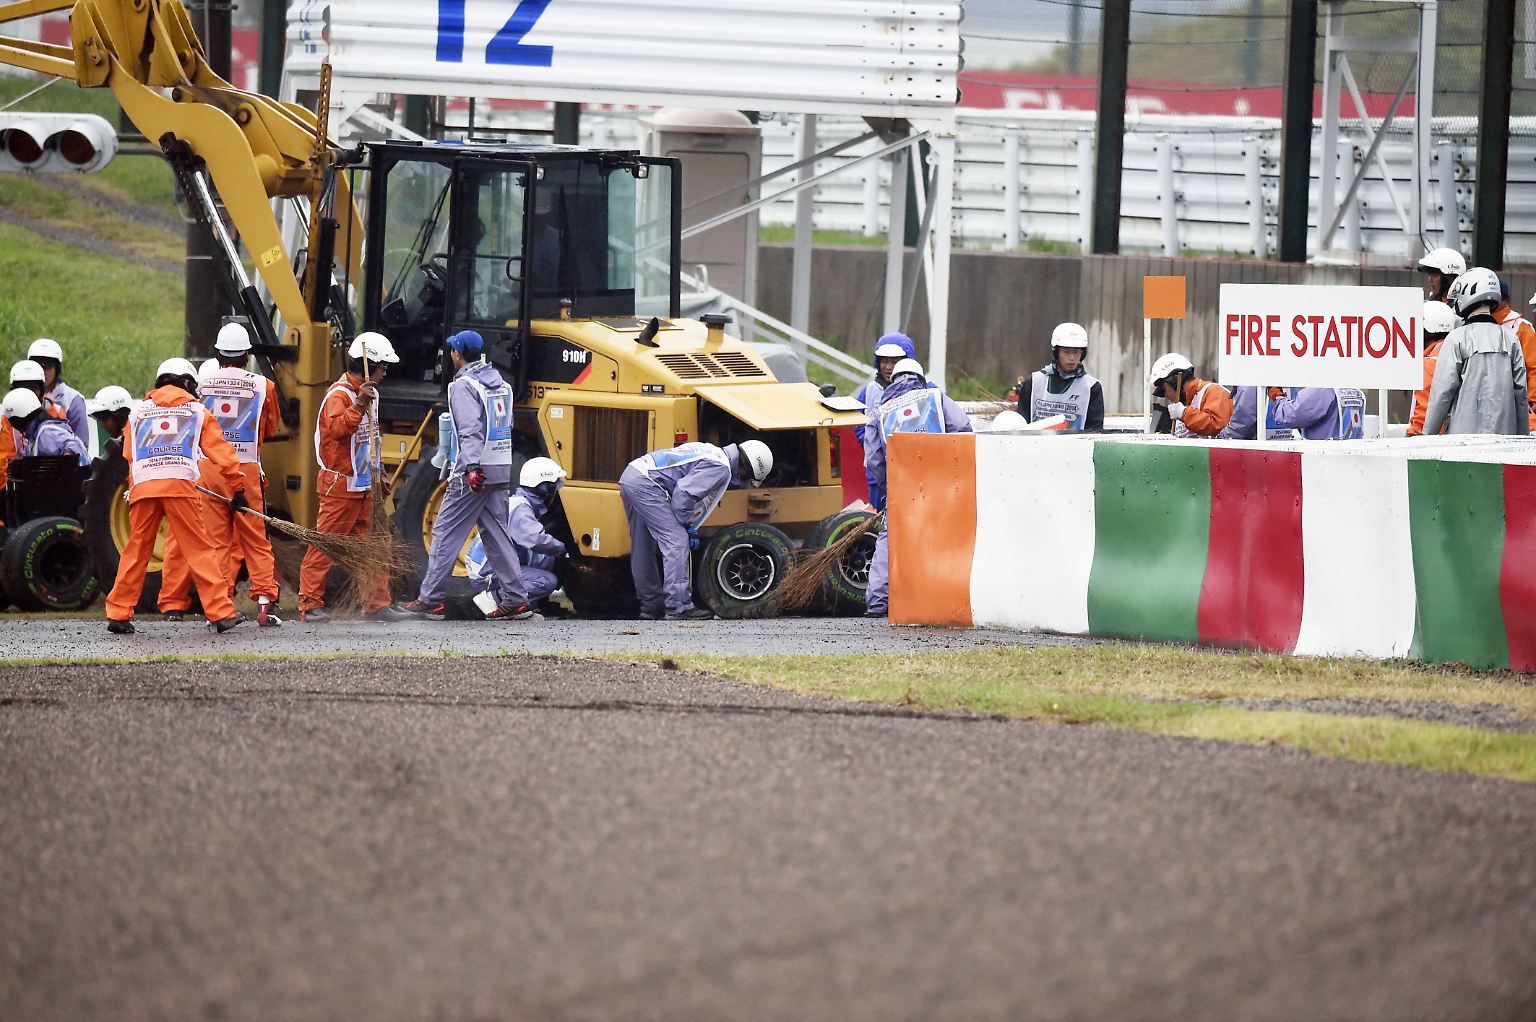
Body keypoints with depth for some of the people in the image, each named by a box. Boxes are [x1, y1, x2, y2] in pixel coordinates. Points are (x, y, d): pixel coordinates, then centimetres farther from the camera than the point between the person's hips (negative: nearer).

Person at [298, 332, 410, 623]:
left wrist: (377, 474, 27)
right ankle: (310, 605, -4)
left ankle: (376, 604, 14)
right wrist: (358, 405, -44)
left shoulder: (369, 393, 15)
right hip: (340, 487, -9)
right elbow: (336, 428, -34)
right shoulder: (340, 395, -15)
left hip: (364, 486, 9)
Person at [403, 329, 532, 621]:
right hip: (500, 471, 8)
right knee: (496, 534, 10)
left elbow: (471, 430, -22)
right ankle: (515, 600, 4)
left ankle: (430, 599, 1)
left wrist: (472, 467, -31)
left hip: (472, 474, -8)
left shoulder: (463, 386, -10)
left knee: (445, 533, -1)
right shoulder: (500, 384, 15)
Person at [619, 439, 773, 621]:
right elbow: (684, 493, -17)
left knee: (644, 548, 17)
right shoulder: (721, 469, -9)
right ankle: (678, 608, -14)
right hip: (645, 483, -10)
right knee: (676, 541, -11)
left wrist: (689, 528, 19)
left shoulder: (710, 452, 22)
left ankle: (651, 604, 27)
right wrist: (686, 526, -3)